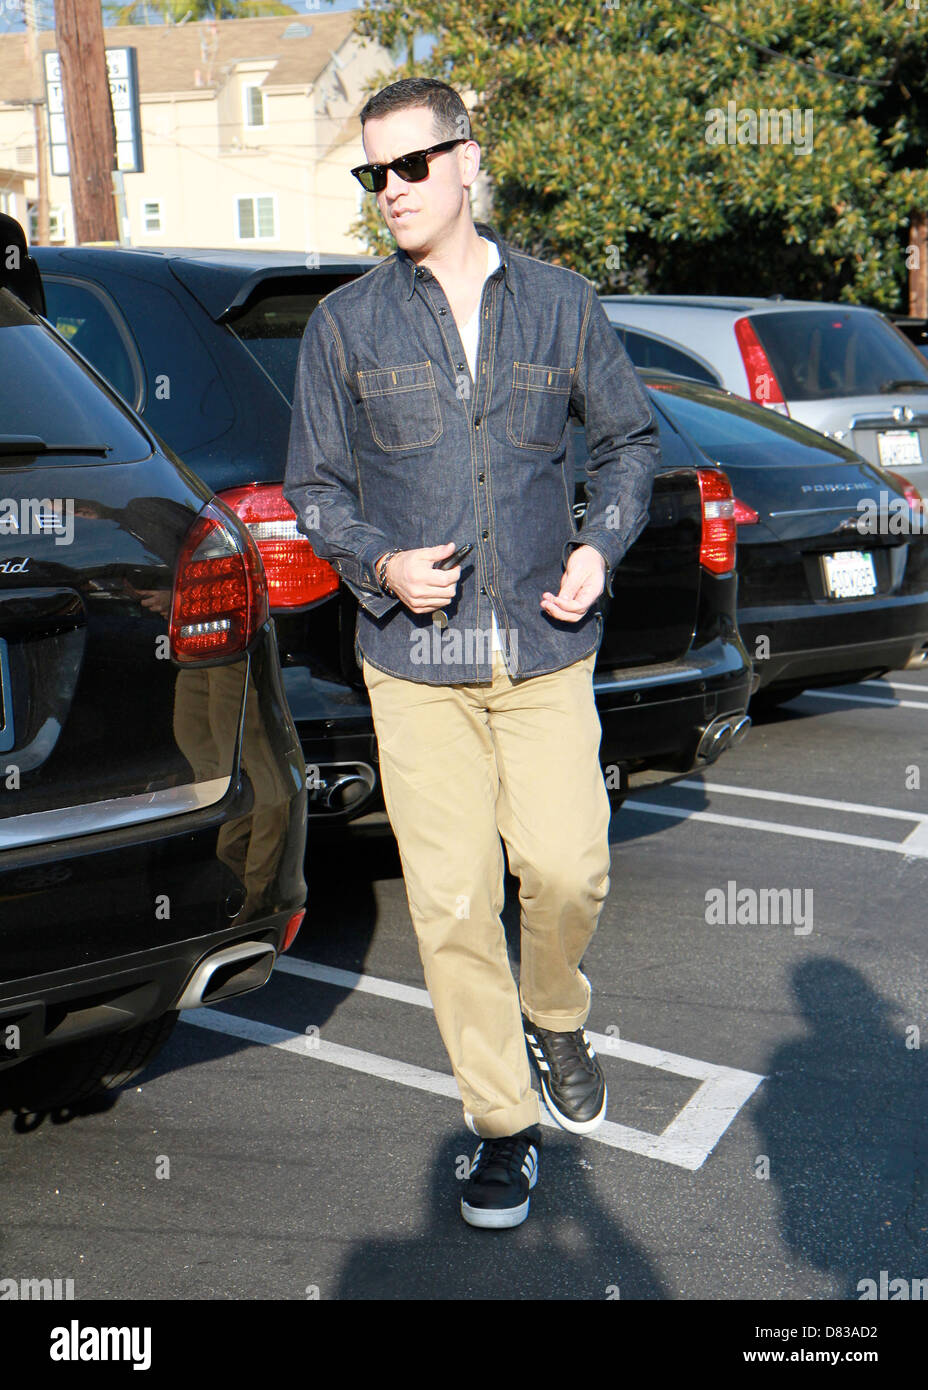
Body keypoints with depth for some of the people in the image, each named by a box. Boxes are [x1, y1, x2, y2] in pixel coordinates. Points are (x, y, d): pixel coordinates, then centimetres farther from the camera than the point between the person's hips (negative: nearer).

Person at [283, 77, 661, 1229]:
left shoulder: (561, 305, 6)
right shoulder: (346, 323, 4)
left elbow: (630, 439, 16)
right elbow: (314, 486, 8)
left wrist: (602, 547, -1)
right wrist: (380, 566, -11)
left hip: (545, 650, 1)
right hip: (414, 658, 0)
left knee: (567, 870, 0)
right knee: (450, 900, 0)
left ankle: (554, 1018, 34)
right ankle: (502, 1122, 16)